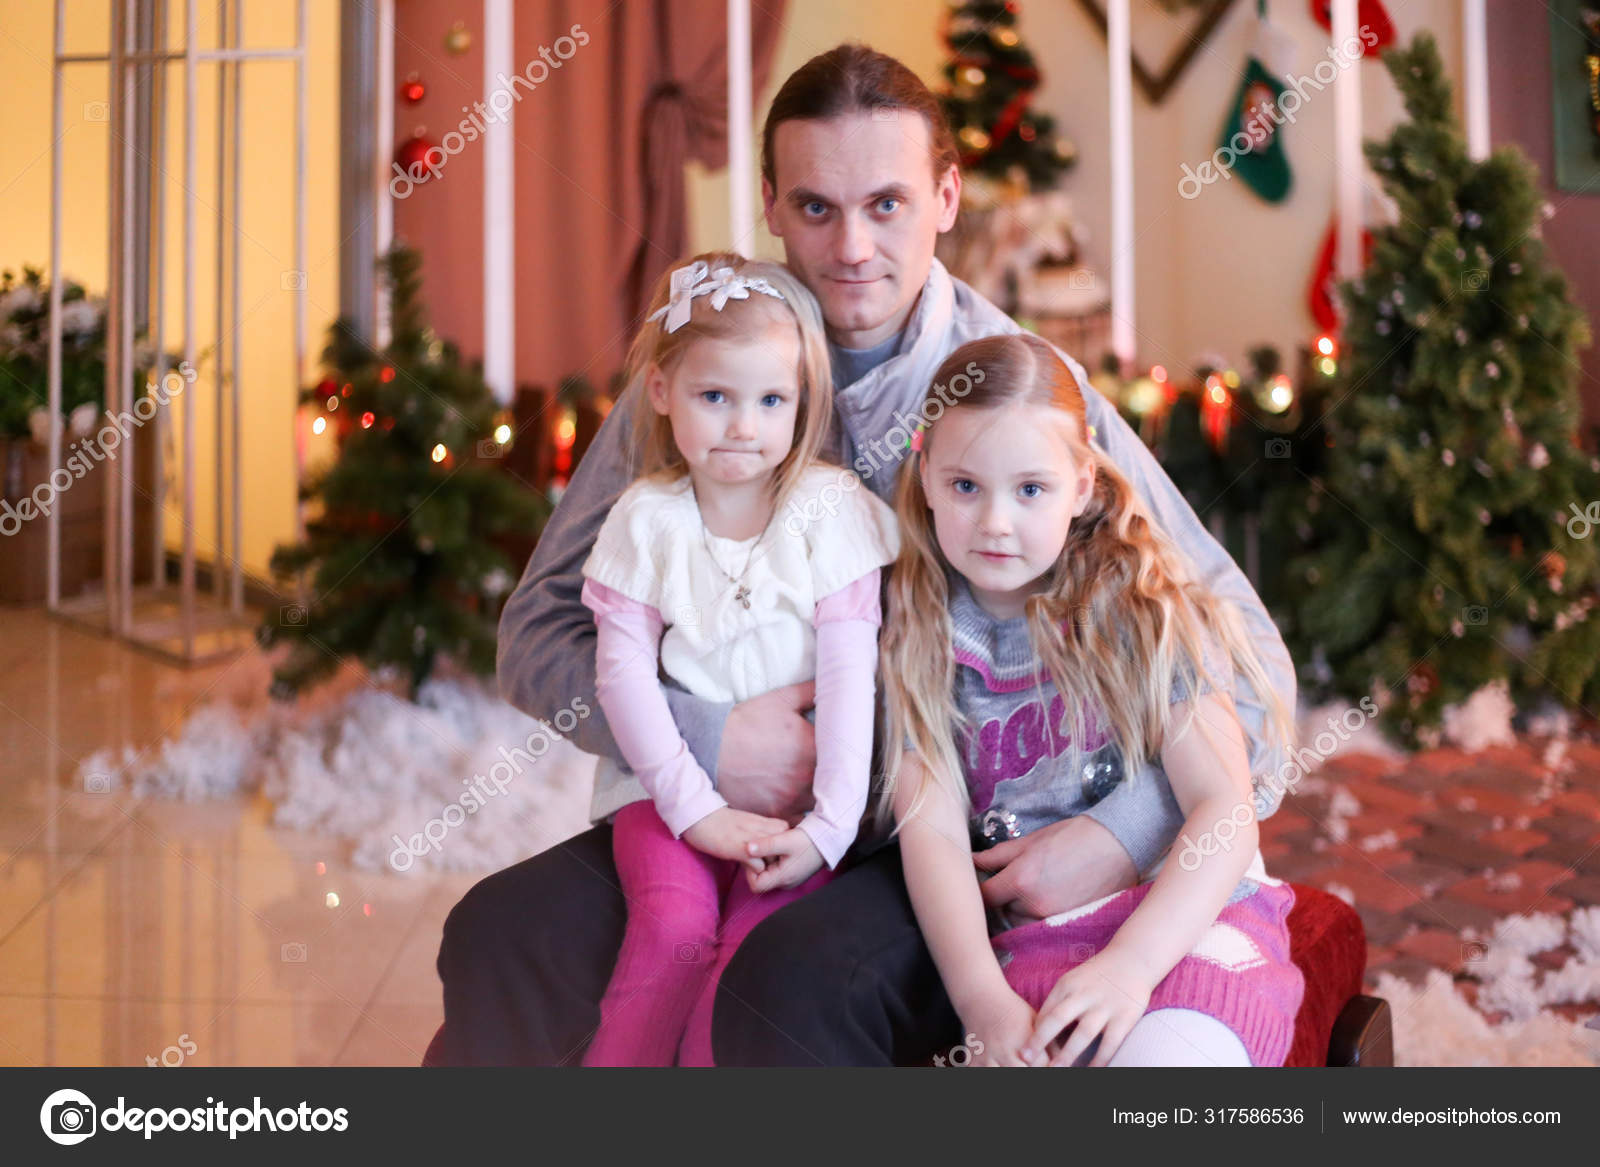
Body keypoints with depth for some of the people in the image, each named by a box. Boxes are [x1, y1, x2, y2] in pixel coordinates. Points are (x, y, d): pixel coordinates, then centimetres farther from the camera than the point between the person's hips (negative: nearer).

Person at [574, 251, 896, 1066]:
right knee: (674, 924, -26)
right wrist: (695, 806, -13)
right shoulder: (647, 519, 3)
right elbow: (623, 670, -3)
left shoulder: (831, 510, 1)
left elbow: (850, 675, -4)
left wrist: (830, 823, -12)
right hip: (681, 792, 1)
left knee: (759, 937, -25)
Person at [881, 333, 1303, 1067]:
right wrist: (983, 999, -18)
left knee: (1164, 1051, -34)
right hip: (1036, 937, 2)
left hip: (1192, 912, -2)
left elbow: (1226, 809, -7)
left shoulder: (1141, 609, -1)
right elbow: (932, 833, -2)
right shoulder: (922, 638, 7)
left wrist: (1131, 963, -21)